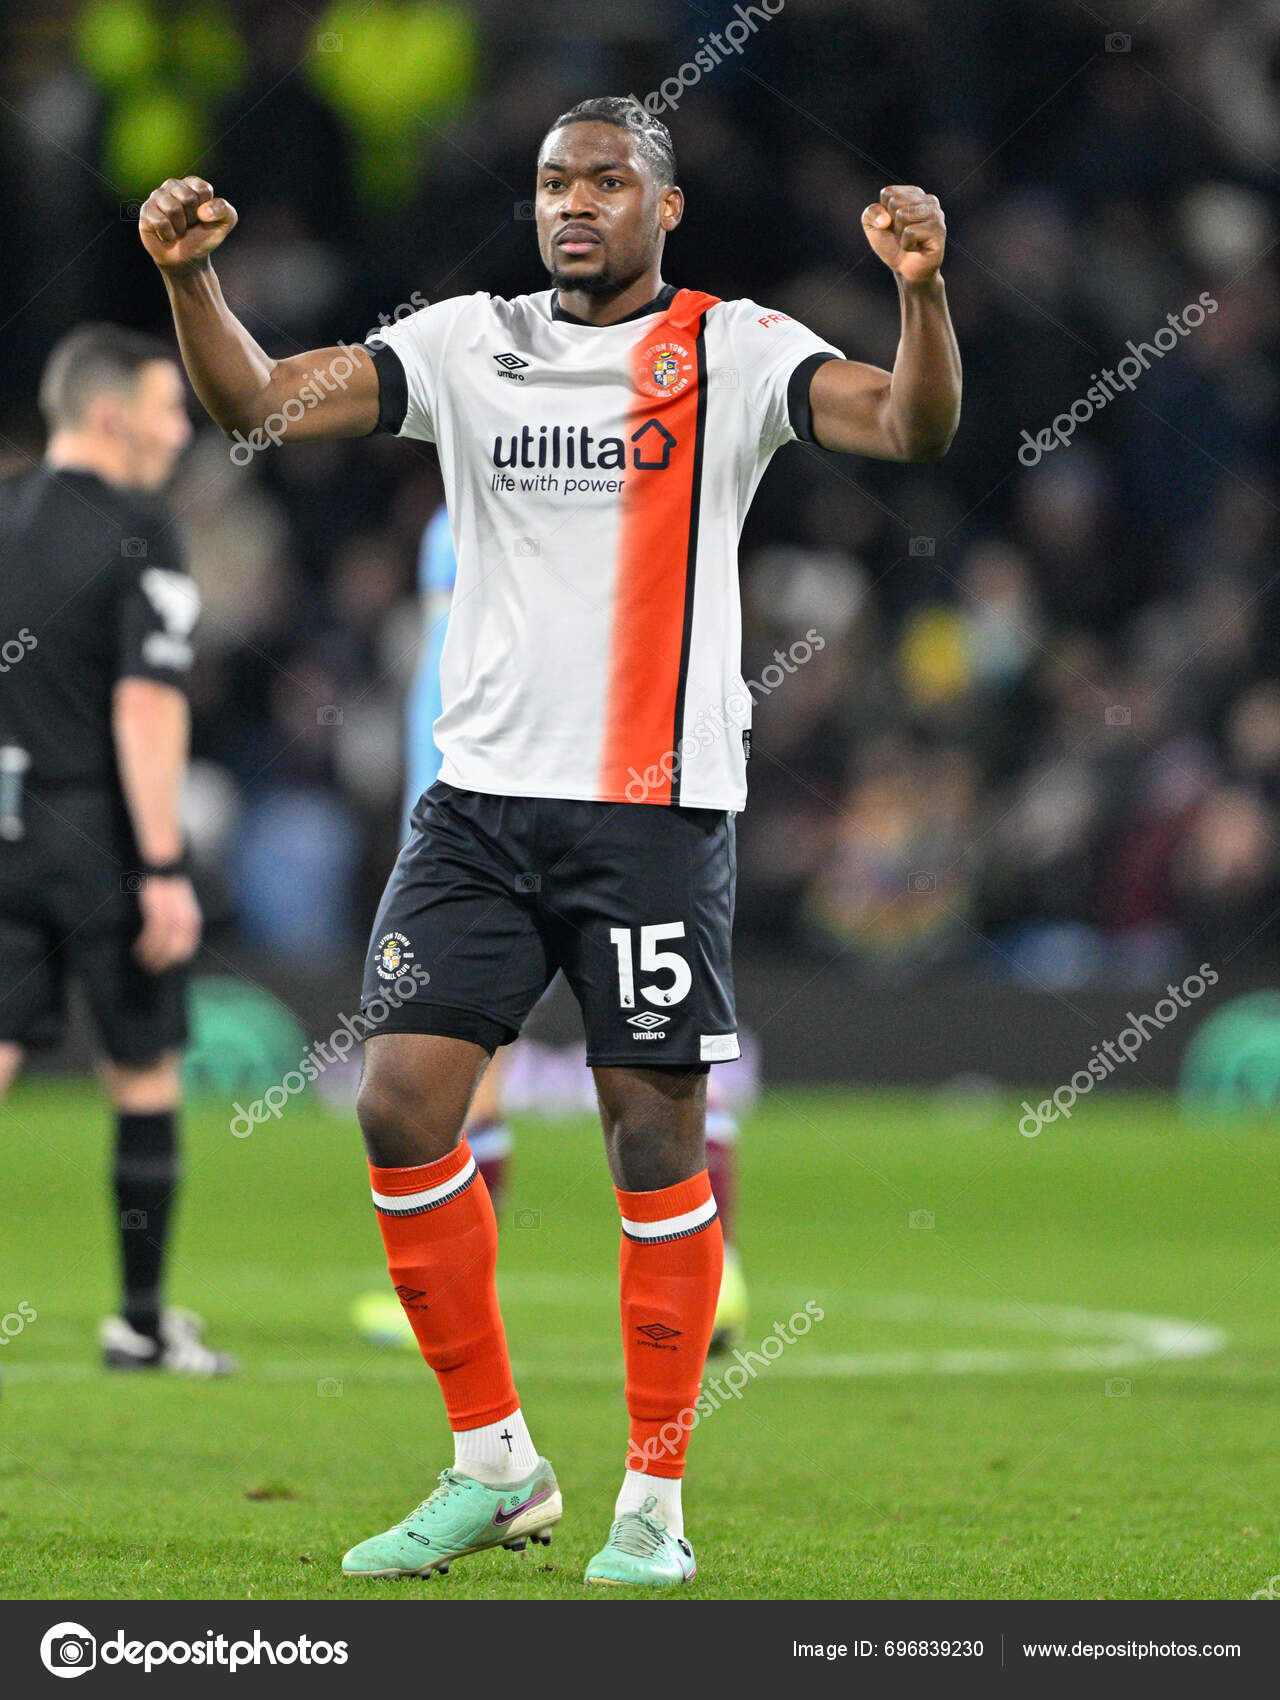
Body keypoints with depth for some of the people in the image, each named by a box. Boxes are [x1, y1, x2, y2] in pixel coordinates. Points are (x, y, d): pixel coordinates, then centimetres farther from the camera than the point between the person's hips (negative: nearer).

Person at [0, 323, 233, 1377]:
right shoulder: (137, 537, -11)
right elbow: (145, 707, -18)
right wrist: (164, 870, -18)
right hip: (98, 837, -5)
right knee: (147, 1071, 8)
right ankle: (143, 1320, 15)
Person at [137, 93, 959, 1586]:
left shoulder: (734, 352, 0)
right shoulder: (468, 343, 9)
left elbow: (913, 427, -14)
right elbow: (262, 403, 3)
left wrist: (921, 288, -31)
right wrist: (189, 279, -14)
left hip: (656, 807, -3)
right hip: (482, 793, 4)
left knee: (656, 1139, -1)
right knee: (401, 1107, -3)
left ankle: (654, 1500, 10)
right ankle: (495, 1465, 11)